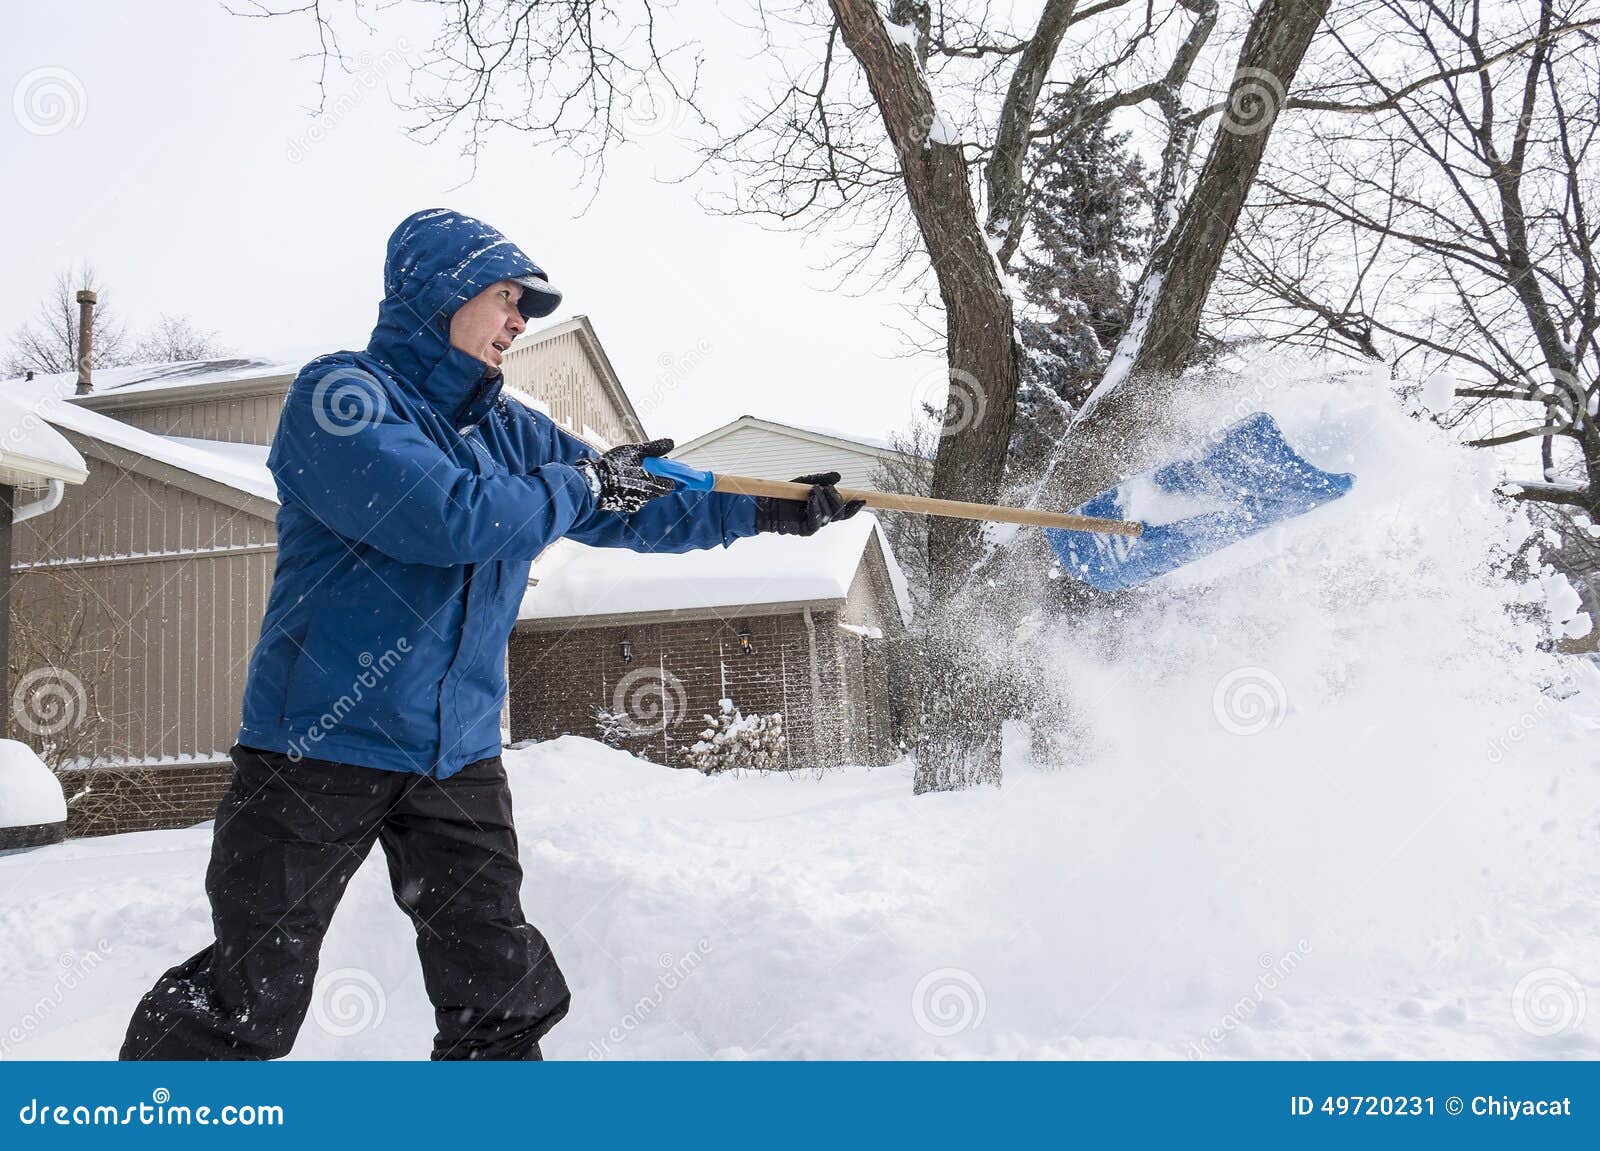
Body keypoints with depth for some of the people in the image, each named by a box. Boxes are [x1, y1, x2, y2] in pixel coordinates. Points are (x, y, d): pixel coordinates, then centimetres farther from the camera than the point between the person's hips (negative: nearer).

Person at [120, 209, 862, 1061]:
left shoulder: (511, 433, 11)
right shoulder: (341, 391, -9)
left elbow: (635, 512, 18)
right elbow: (447, 517, -24)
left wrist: (770, 511, 14)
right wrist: (582, 483, -12)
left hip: (457, 756, 6)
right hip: (319, 742, -6)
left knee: (504, 996, 8)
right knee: (246, 1005, 3)